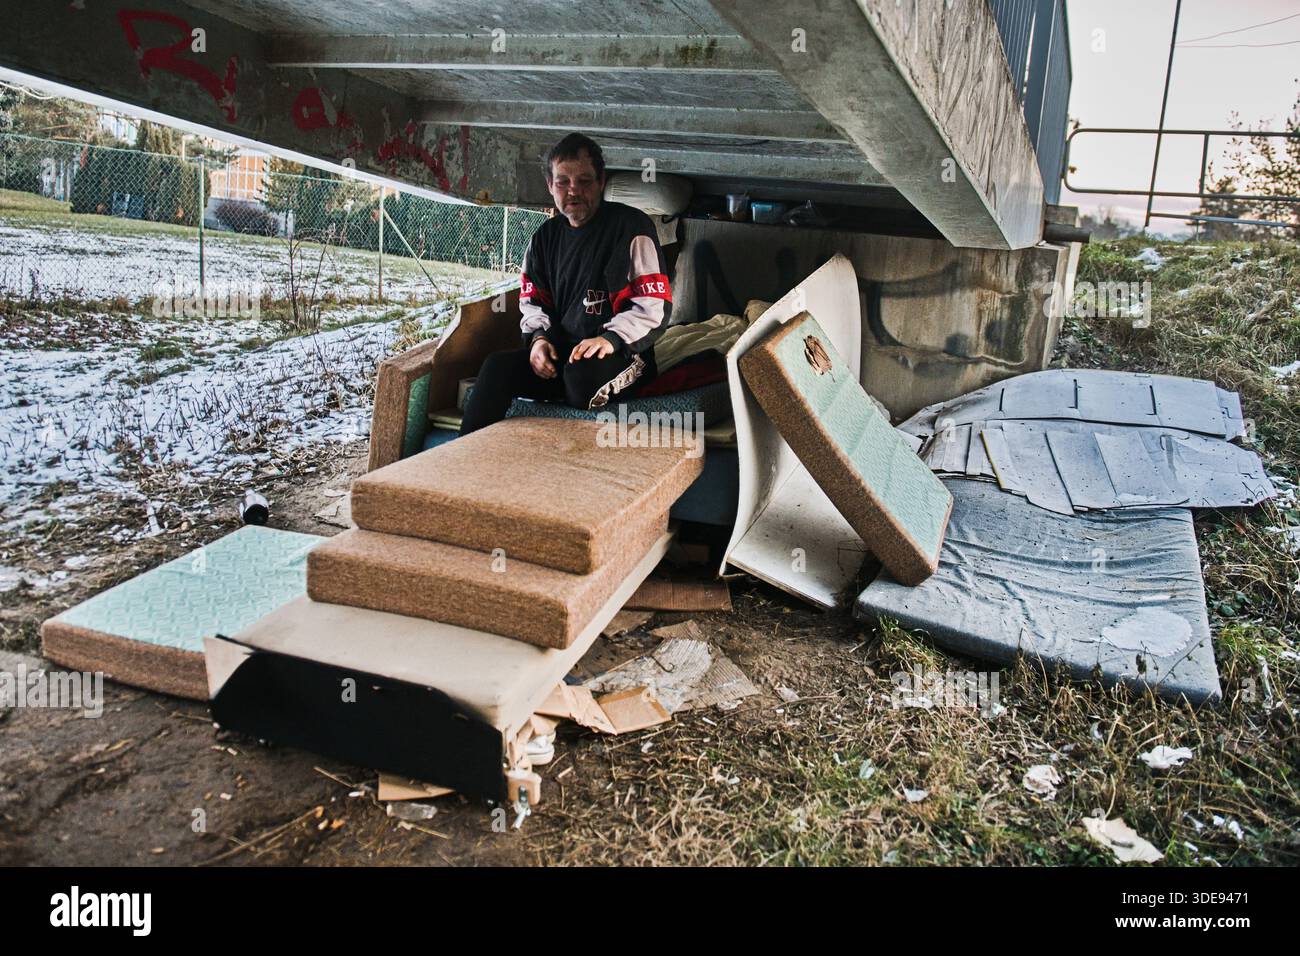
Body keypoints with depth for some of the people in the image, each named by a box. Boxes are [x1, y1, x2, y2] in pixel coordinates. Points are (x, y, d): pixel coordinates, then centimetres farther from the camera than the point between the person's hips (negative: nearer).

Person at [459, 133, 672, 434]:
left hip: (622, 354, -5)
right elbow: (532, 299, 19)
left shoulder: (631, 227, -5)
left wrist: (610, 338, -24)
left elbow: (656, 305, -11)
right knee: (498, 366, -19)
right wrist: (539, 336, -3)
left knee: (581, 376, -38)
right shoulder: (546, 236, 14)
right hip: (561, 351, 5)